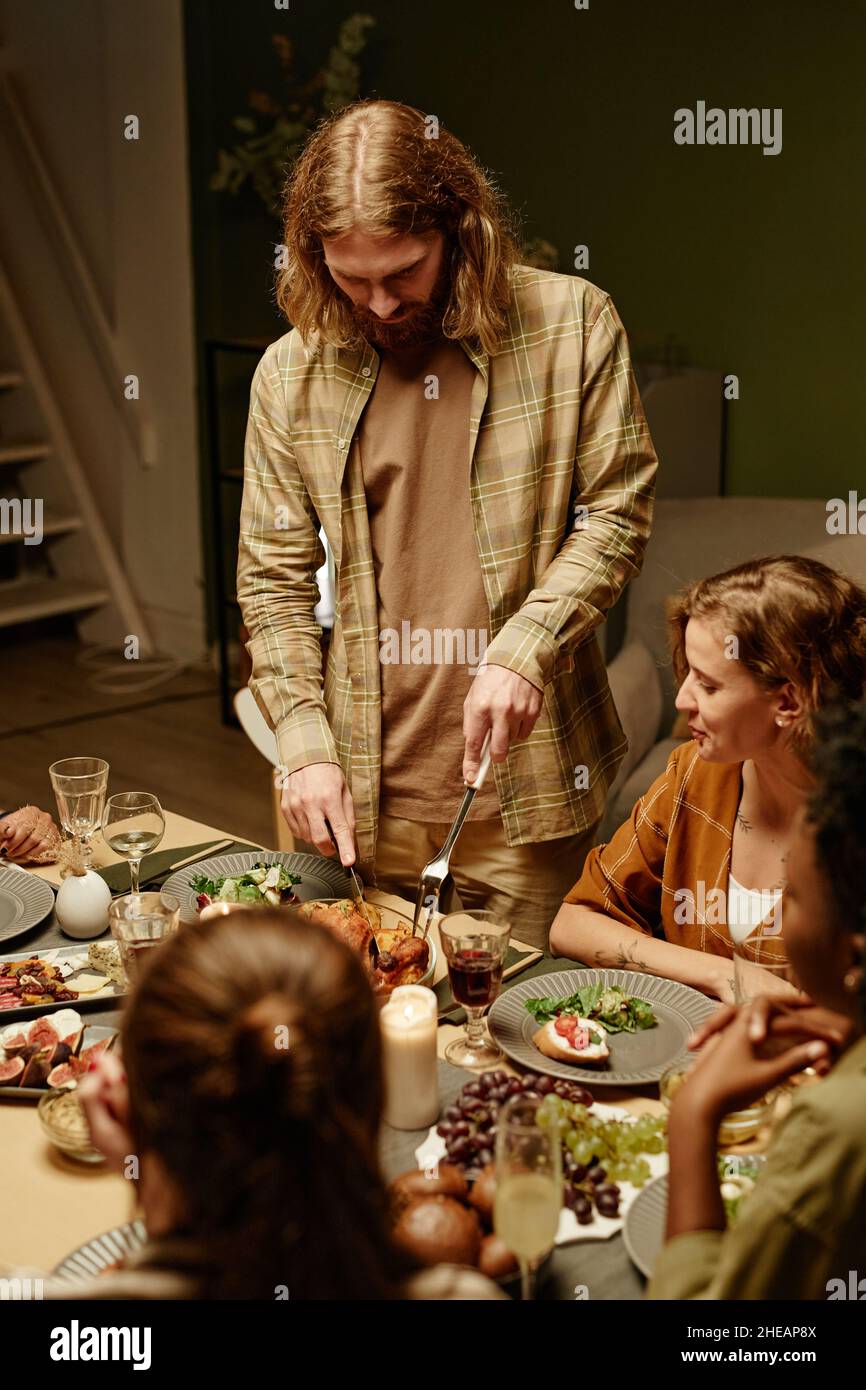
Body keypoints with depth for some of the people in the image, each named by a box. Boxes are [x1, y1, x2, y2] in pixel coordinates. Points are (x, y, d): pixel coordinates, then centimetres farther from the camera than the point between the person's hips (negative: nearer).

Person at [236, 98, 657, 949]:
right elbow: (273, 581, 6)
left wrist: (522, 650, -15)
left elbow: (616, 515, -1)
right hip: (366, 799, 2)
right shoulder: (289, 374, 3)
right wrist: (306, 742, -5)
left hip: (528, 791, -1)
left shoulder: (569, 322, -3)